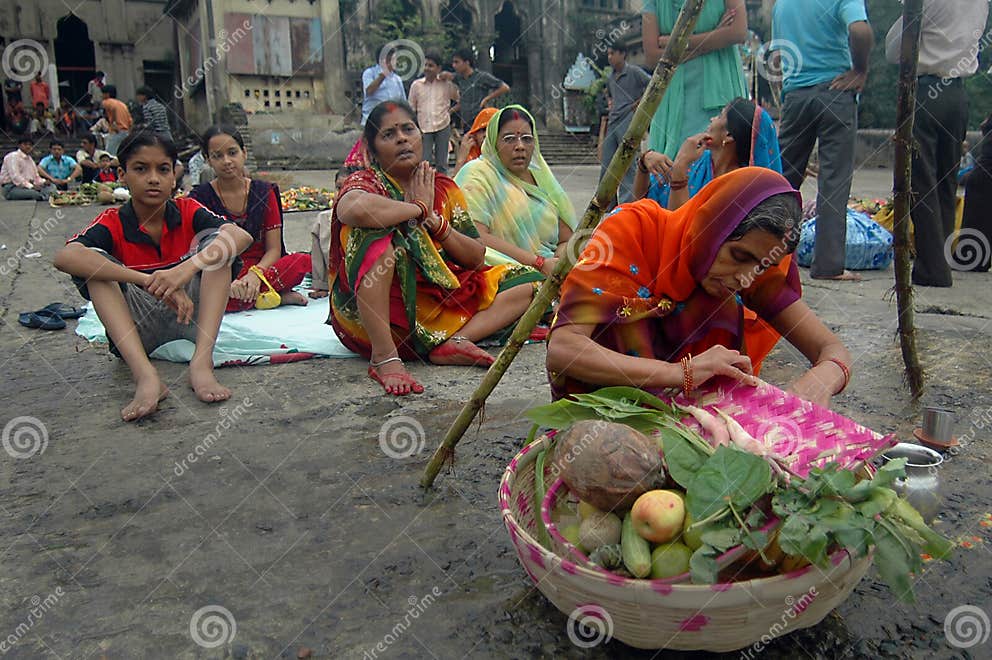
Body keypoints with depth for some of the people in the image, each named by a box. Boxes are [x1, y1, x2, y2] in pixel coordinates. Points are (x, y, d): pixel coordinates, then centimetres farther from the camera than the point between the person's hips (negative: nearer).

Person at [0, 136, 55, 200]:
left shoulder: (29, 159, 23)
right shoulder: (12, 156, -6)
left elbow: (35, 175, 23)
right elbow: (15, 177, -19)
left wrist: (43, 182, -1)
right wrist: (31, 186, -28)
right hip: (11, 188, -8)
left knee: (52, 186, -14)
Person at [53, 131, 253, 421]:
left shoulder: (187, 211, -2)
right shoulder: (113, 223, -6)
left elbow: (241, 236, -22)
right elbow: (64, 257, -28)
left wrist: (188, 267, -41)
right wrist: (150, 281, -40)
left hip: (192, 314, 1)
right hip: (138, 330, 0)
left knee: (214, 239, -16)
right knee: (92, 260, -20)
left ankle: (202, 363, -32)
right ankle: (145, 377, -38)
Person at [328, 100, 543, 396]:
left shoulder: (444, 189, 10)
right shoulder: (365, 182, -5)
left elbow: (477, 258, 6)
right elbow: (354, 207, -33)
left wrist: (435, 221, -10)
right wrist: (419, 208, -17)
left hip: (443, 300, 6)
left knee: (528, 282, 0)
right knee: (376, 231, -31)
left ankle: (453, 341, -23)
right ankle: (384, 357, -32)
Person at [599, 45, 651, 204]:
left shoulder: (634, 72, -4)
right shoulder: (610, 77, 17)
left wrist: (641, 101, -7)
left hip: (628, 123, -7)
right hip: (612, 123, 7)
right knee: (605, 165, 6)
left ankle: (626, 202, -5)